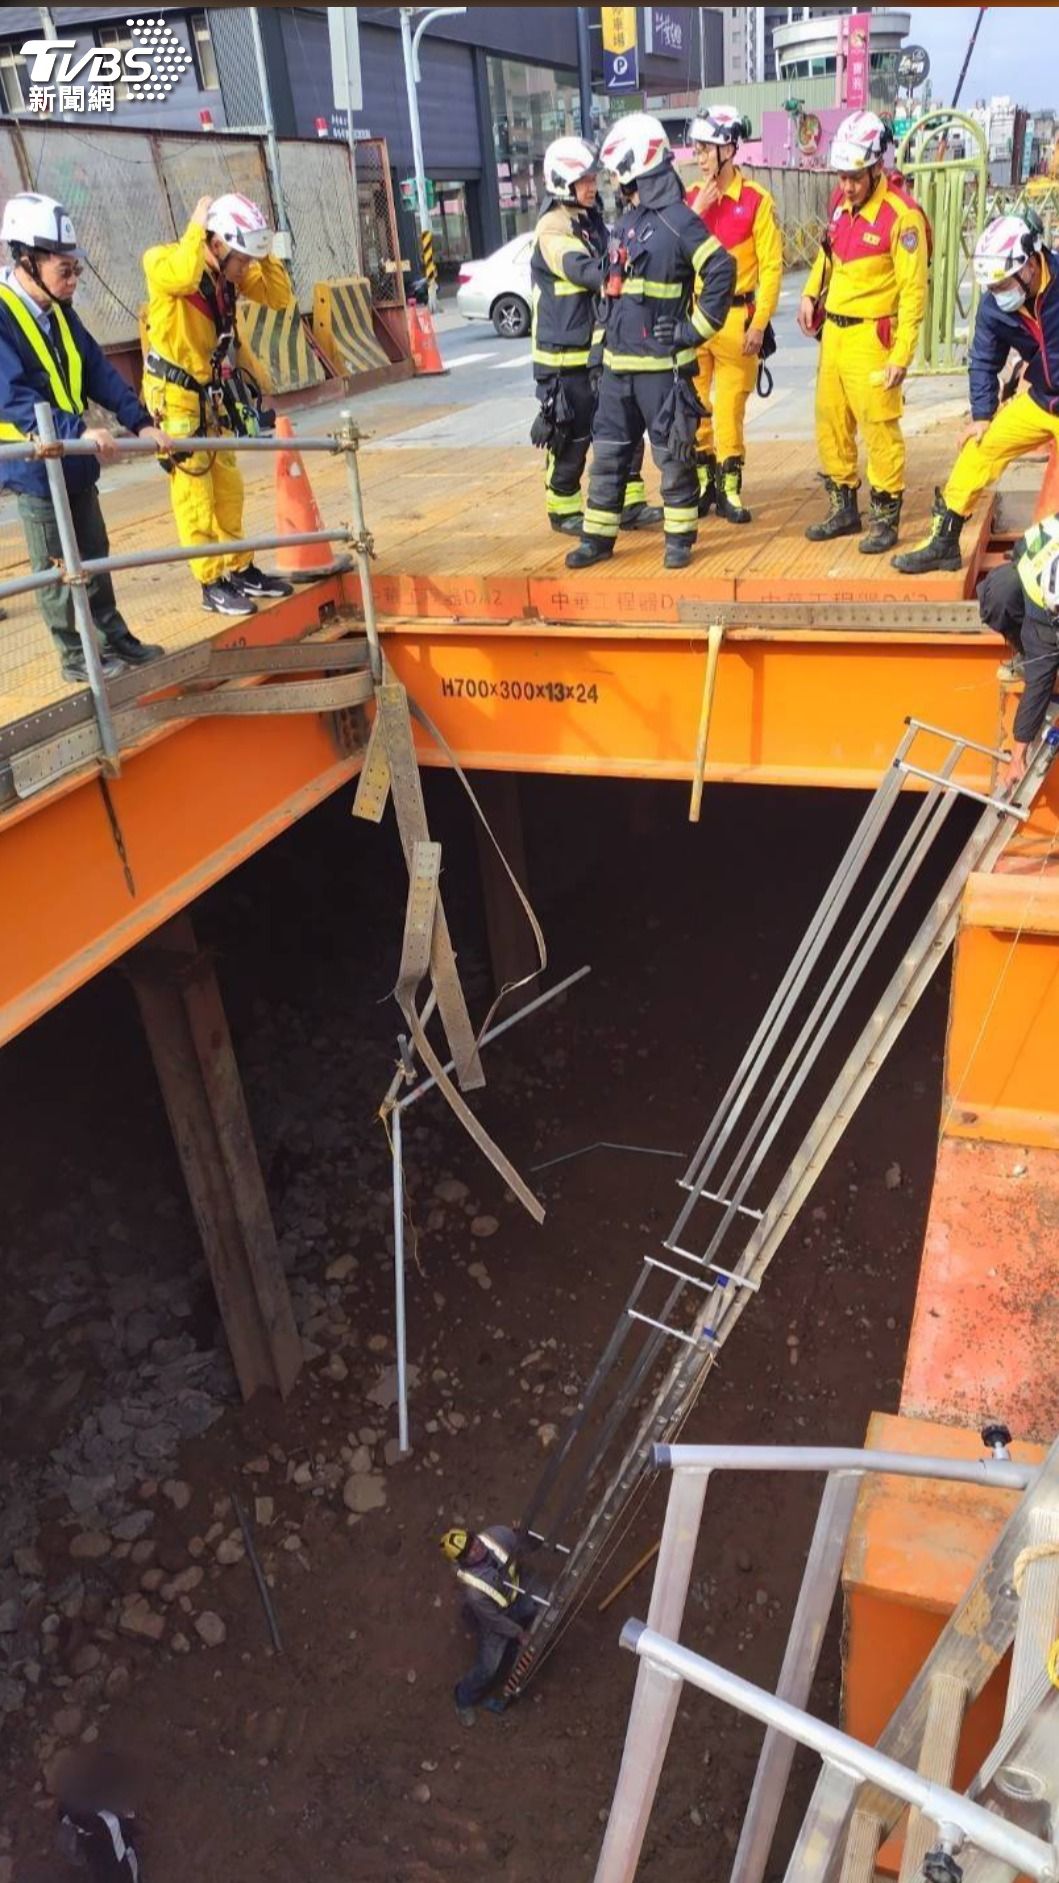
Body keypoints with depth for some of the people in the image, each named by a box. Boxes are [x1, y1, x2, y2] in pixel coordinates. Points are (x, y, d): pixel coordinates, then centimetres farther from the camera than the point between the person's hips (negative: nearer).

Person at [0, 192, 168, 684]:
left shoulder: (59, 312, 6)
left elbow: (99, 372, 7)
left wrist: (140, 423, -4)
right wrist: (78, 430, -38)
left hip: (75, 460, 8)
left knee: (94, 556, 16)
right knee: (58, 569, 3)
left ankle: (115, 639, 28)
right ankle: (76, 656, 14)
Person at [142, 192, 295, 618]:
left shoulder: (230, 272, 2)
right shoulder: (164, 261, -19)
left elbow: (279, 297, 2)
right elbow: (183, 278, -42)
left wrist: (264, 255, -9)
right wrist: (198, 226, -30)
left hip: (211, 393, 8)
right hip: (174, 393, -8)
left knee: (228, 486, 13)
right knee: (194, 491, -4)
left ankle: (240, 569, 25)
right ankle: (212, 584, 2)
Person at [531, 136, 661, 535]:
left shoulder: (594, 221, 16)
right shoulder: (553, 228, -12)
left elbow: (609, 271, 25)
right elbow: (585, 271, -27)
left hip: (602, 347, 8)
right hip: (566, 355, -8)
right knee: (573, 434, -2)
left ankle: (628, 503, 15)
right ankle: (564, 510, 12)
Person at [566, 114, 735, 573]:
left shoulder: (678, 220, -11)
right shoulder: (626, 220, 14)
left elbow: (721, 270, -17)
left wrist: (696, 329, -15)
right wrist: (607, 335, 19)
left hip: (661, 364, -8)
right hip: (617, 363, 8)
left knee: (672, 454, 1)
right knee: (608, 452, 10)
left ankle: (679, 538, 12)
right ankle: (598, 536, 19)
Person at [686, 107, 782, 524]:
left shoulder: (756, 200, -5)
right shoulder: (690, 197, 7)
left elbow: (772, 266, -6)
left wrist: (759, 323, -11)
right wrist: (696, 211, -10)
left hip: (736, 317, -4)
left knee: (731, 406, 1)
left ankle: (729, 487, 10)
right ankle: (703, 480, 19)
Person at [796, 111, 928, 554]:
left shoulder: (901, 215, -14)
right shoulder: (842, 203, 8)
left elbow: (913, 291, -15)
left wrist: (902, 355, -19)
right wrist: (810, 294, 11)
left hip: (871, 337, -7)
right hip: (833, 331, 8)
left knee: (879, 428, -4)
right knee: (831, 423, 12)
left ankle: (886, 517, 7)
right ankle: (843, 508, 25)